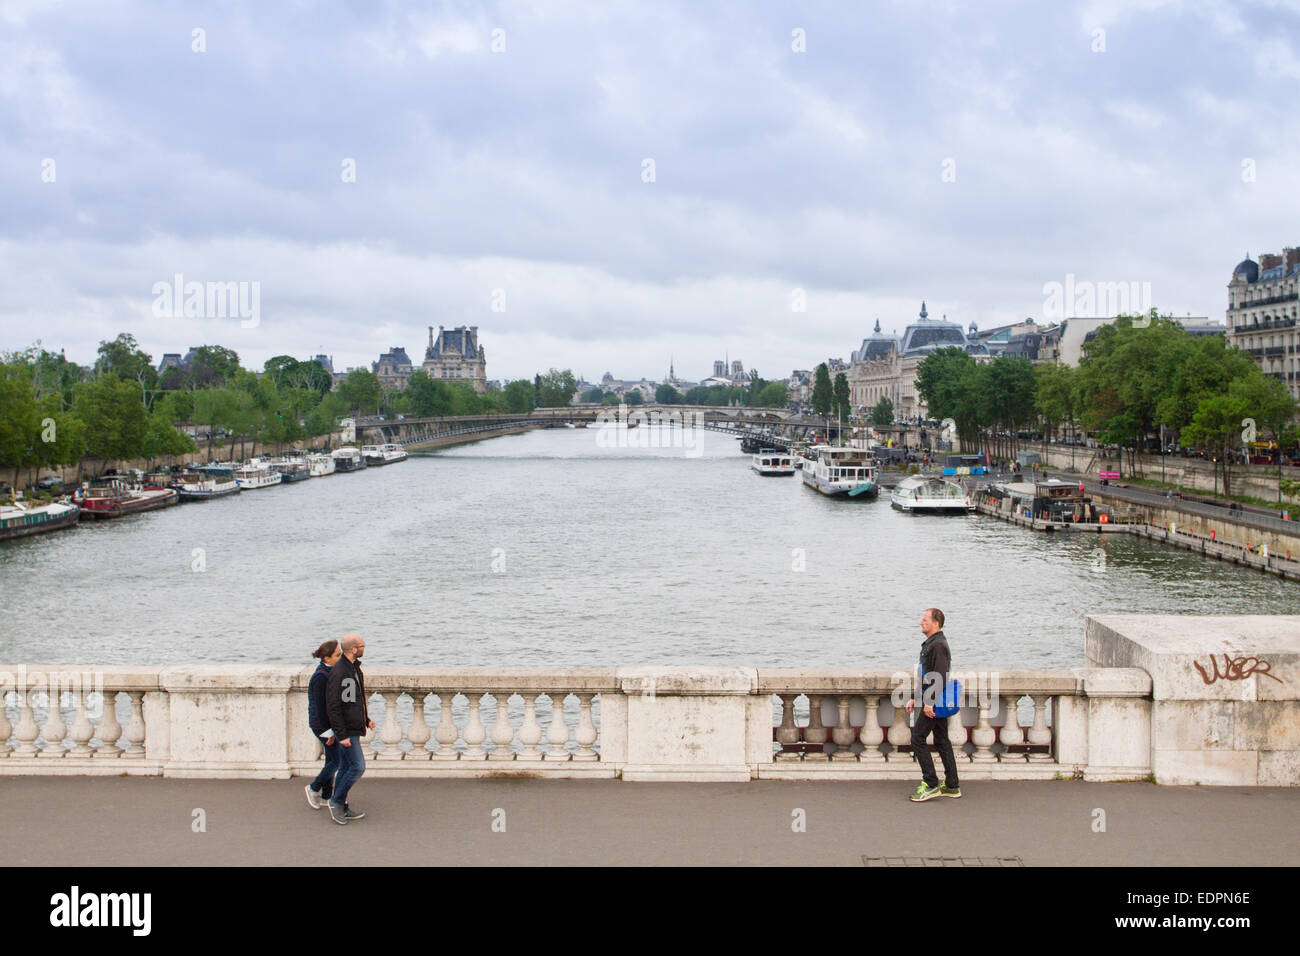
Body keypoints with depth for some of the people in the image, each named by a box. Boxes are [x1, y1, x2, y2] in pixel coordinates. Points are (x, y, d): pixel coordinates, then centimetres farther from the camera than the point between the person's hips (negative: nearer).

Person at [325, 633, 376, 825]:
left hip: (354, 727, 10)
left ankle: (340, 808, 20)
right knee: (358, 766, -8)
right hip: (346, 730, -10)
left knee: (346, 767, 13)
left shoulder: (354, 667, 10)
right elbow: (333, 707, -22)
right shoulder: (338, 672, -21)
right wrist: (342, 735, -22)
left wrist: (366, 719, 20)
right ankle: (337, 802, 4)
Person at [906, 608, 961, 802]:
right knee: (942, 740, 12)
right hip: (938, 702, 10)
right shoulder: (930, 644, 17)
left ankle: (931, 785, -6)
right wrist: (915, 698, 22)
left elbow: (941, 677, -24)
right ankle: (952, 786, 15)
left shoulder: (938, 645, -17)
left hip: (934, 702, -10)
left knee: (918, 738, -7)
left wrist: (930, 702, -25)